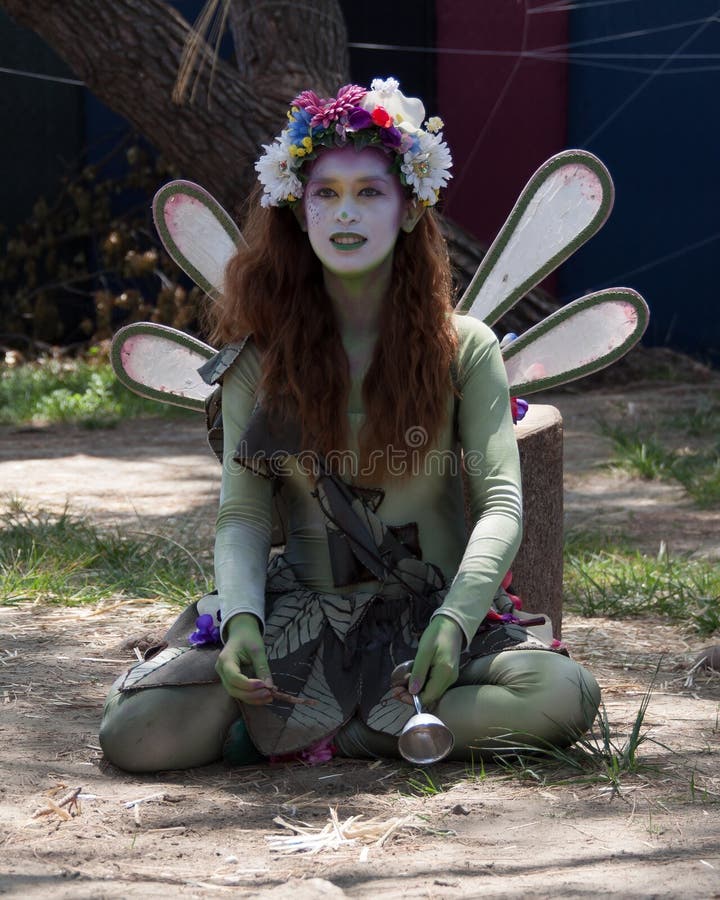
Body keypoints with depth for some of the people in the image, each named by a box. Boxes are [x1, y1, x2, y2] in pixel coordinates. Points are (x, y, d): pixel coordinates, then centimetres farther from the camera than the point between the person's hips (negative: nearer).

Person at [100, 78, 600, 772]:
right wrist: (242, 619, -21)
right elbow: (242, 514, -1)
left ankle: (308, 734, -15)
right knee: (136, 734, -23)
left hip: (430, 608, 0)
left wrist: (453, 619, -25)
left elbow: (500, 504, -8)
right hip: (302, 615, 0)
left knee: (565, 697, -30)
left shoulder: (464, 348, 0)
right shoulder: (260, 357, 4)